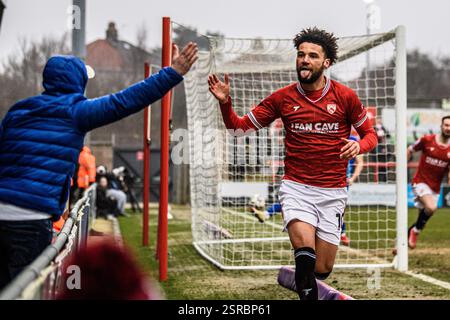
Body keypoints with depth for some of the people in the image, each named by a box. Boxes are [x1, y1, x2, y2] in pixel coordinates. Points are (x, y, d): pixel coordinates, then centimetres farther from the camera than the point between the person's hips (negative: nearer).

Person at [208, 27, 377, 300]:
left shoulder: (345, 96, -1)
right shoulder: (283, 98, 1)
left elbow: (370, 134, 9)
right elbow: (239, 127, 6)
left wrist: (358, 146, -14)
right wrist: (225, 102, -13)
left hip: (332, 192, 1)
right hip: (296, 187, -1)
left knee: (323, 270, 3)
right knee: (305, 252, -27)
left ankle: (299, 278, 38)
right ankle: (307, 292, -1)